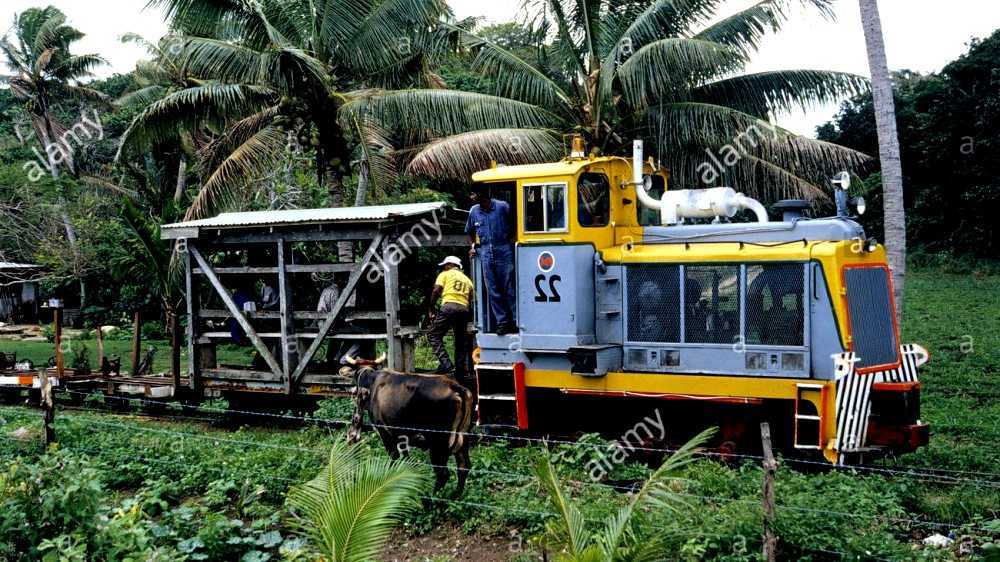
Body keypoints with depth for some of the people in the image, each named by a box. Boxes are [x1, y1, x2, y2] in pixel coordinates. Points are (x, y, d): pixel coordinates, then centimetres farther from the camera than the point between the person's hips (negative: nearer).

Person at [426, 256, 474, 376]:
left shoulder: (445, 274, 13)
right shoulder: (467, 279, 27)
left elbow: (436, 291, -1)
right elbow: (471, 300, 19)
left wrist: (431, 309, 5)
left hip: (449, 306, -5)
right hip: (464, 310, 5)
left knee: (433, 335, -3)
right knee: (461, 342, 11)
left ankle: (445, 363, -20)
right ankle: (460, 373, 9)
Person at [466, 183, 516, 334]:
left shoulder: (502, 207, -6)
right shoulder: (474, 211, 8)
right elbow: (470, 231, 25)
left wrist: (510, 239, -2)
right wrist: (473, 246, 16)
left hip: (504, 251, -4)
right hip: (486, 253, 4)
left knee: (509, 288, -3)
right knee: (493, 291, 3)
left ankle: (517, 321, 2)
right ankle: (502, 322, 9)